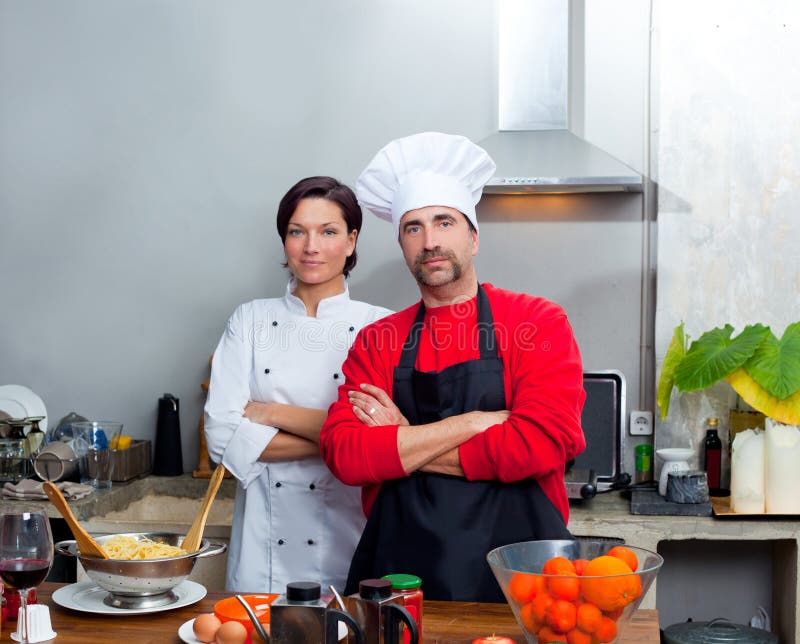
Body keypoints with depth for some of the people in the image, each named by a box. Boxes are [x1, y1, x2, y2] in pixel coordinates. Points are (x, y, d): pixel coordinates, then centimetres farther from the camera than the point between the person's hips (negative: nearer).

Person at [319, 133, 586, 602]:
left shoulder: (539, 322, -3)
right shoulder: (376, 342, 6)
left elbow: (542, 443, -16)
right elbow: (344, 454, -7)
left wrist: (402, 444, -9)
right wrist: (476, 422, -15)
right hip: (400, 571, 2)